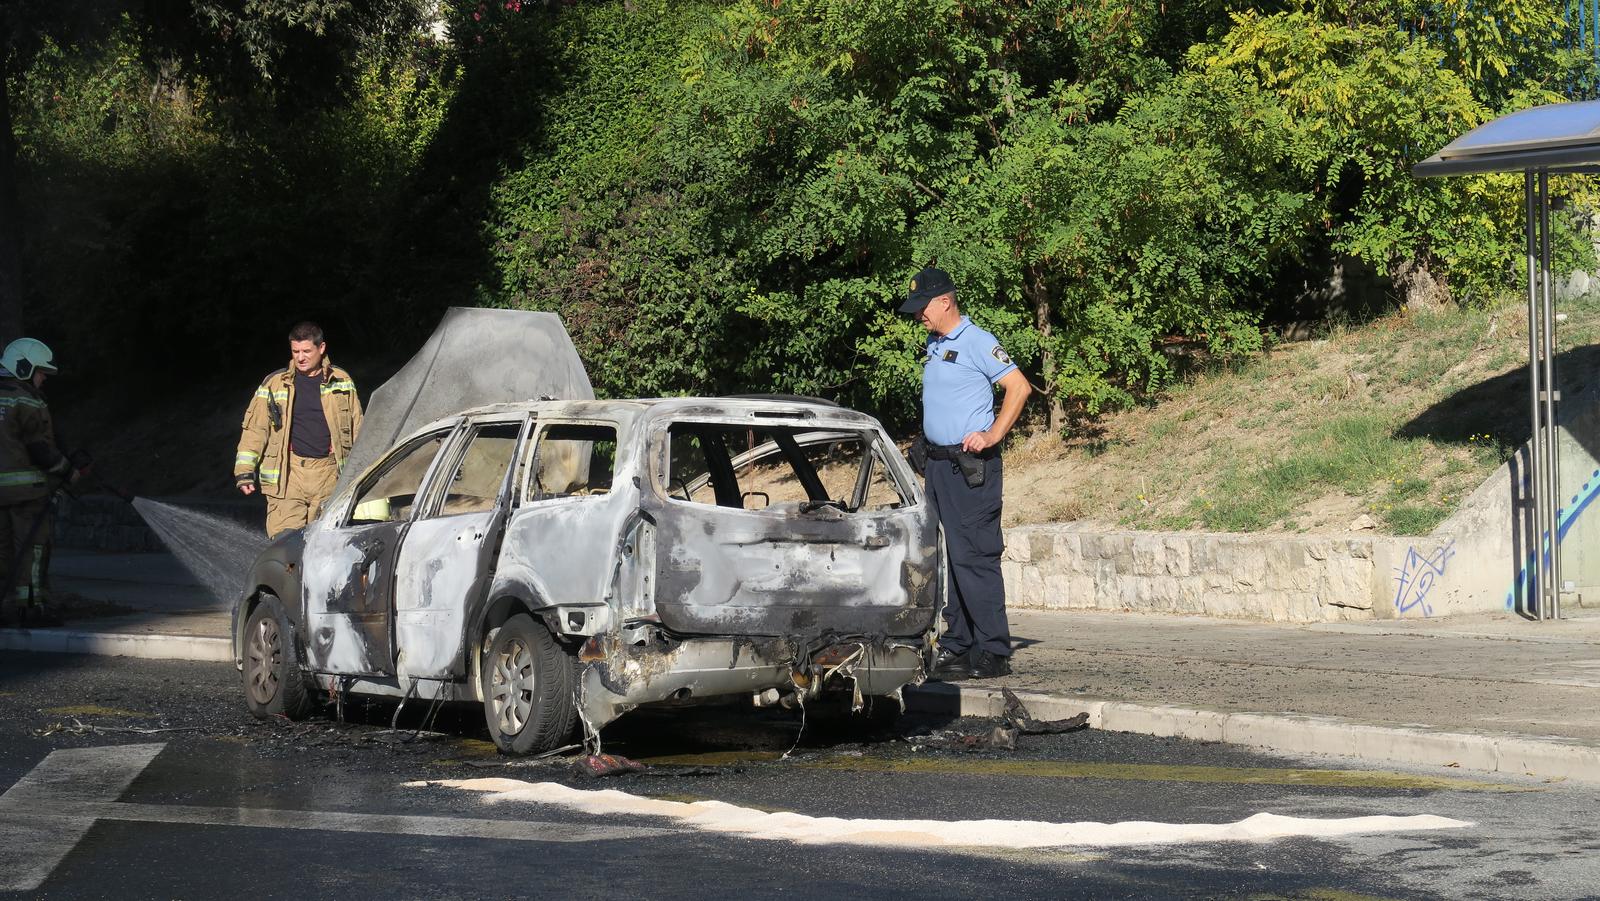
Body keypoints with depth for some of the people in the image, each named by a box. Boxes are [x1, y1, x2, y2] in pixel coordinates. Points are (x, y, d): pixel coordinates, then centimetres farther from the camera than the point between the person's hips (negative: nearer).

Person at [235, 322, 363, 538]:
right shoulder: (275, 384, 6)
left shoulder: (341, 382, 10)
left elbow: (357, 429, 16)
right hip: (287, 473, -1)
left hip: (329, 473, 1)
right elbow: (255, 428, 8)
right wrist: (244, 471, 0)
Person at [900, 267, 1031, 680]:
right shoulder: (933, 346, 17)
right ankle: (956, 645, 13)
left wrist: (993, 435, -18)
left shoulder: (976, 342, -9)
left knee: (974, 556, -10)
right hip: (937, 463, 9)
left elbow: (1019, 387, -14)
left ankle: (993, 652, -8)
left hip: (969, 465, -9)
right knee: (946, 557, 9)